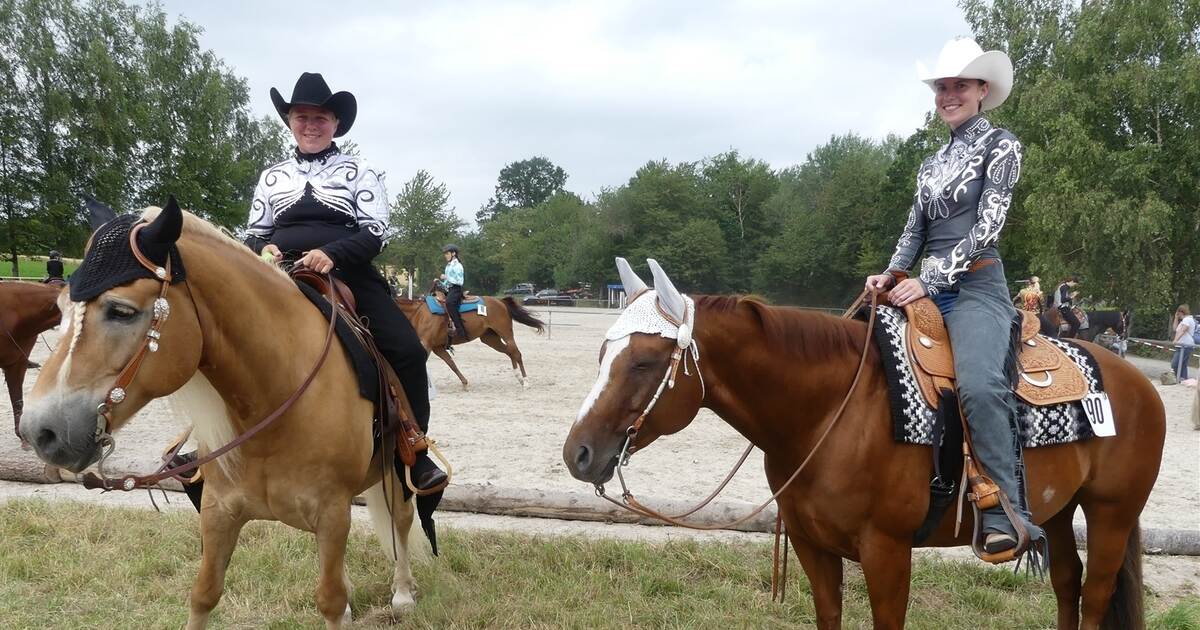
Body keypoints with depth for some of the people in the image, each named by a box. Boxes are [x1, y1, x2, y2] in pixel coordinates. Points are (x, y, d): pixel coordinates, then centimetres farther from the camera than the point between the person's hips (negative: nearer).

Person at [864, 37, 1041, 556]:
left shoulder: (1000, 145, 1)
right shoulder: (932, 164, 20)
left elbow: (987, 225, -10)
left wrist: (929, 281, -18)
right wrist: (891, 275, -5)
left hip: (976, 286, -8)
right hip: (930, 289, 8)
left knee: (978, 385, -32)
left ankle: (1007, 518, -30)